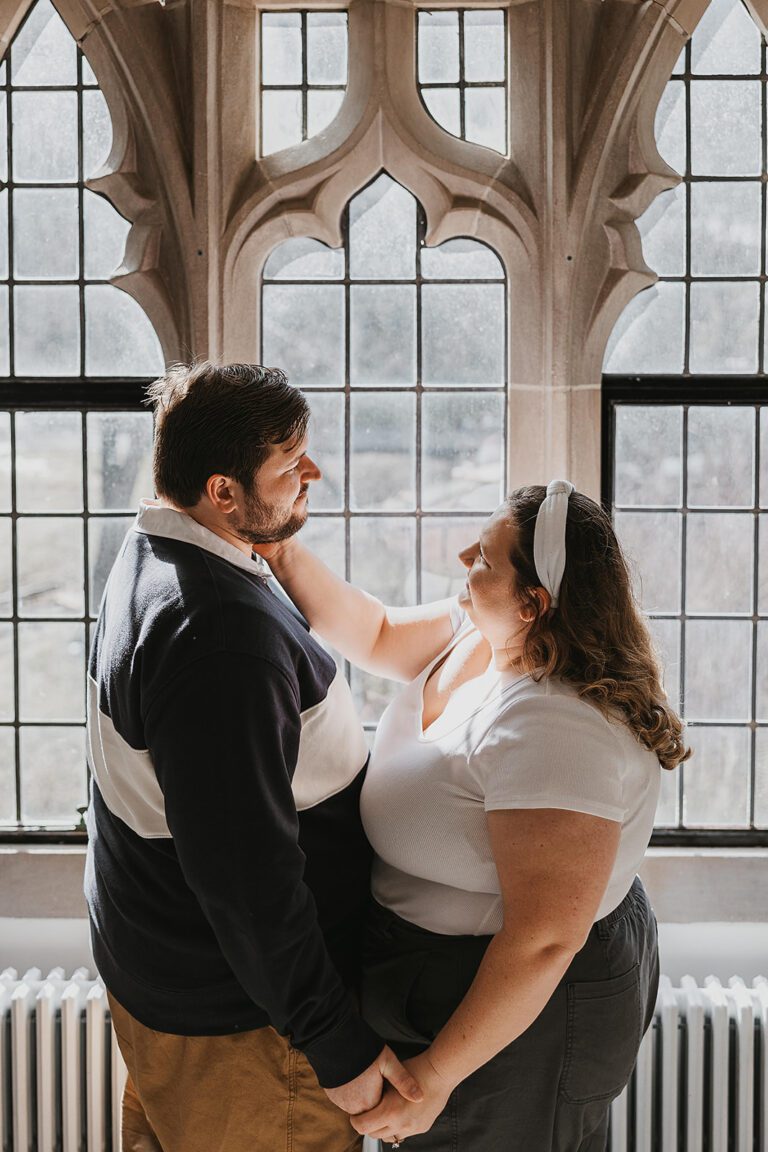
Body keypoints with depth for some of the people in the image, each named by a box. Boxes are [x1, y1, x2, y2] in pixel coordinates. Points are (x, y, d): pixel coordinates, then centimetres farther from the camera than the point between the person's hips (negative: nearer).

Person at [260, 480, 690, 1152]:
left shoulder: (554, 731, -35)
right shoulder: (483, 633, -6)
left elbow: (545, 940, -32)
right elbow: (377, 637, 11)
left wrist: (435, 1076, -24)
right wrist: (289, 560, -3)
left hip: (516, 1016, -9)